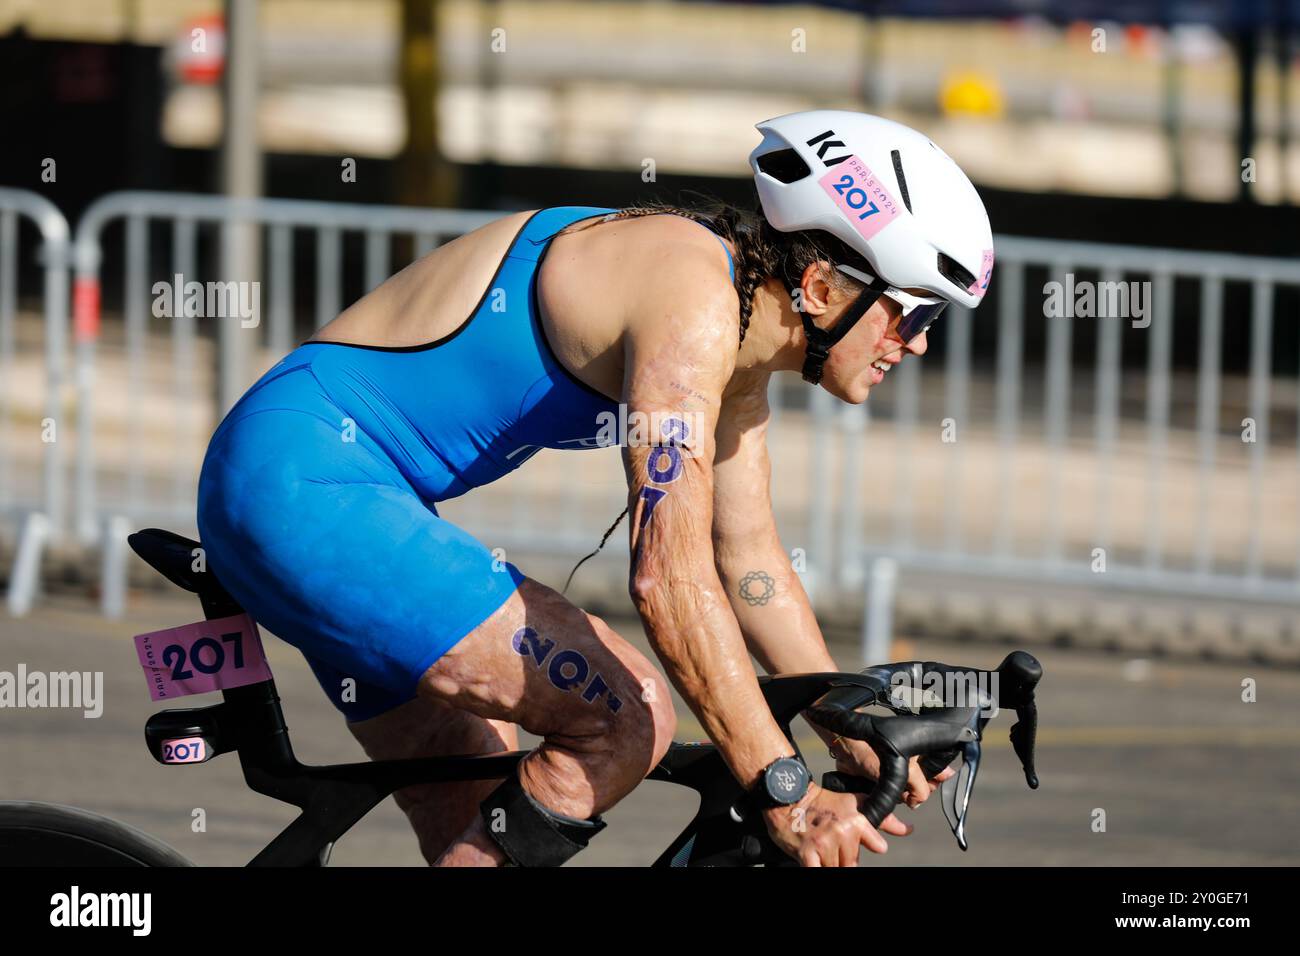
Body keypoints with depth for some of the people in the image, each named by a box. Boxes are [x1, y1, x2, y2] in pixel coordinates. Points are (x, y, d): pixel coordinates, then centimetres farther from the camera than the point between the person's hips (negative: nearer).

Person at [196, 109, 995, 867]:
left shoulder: (739, 344, 10)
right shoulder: (692, 303, -21)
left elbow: (747, 558, 22)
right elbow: (669, 575, -27)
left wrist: (857, 737, 18)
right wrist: (782, 789, -25)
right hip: (305, 483, -11)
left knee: (479, 836, 13)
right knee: (627, 720, -16)